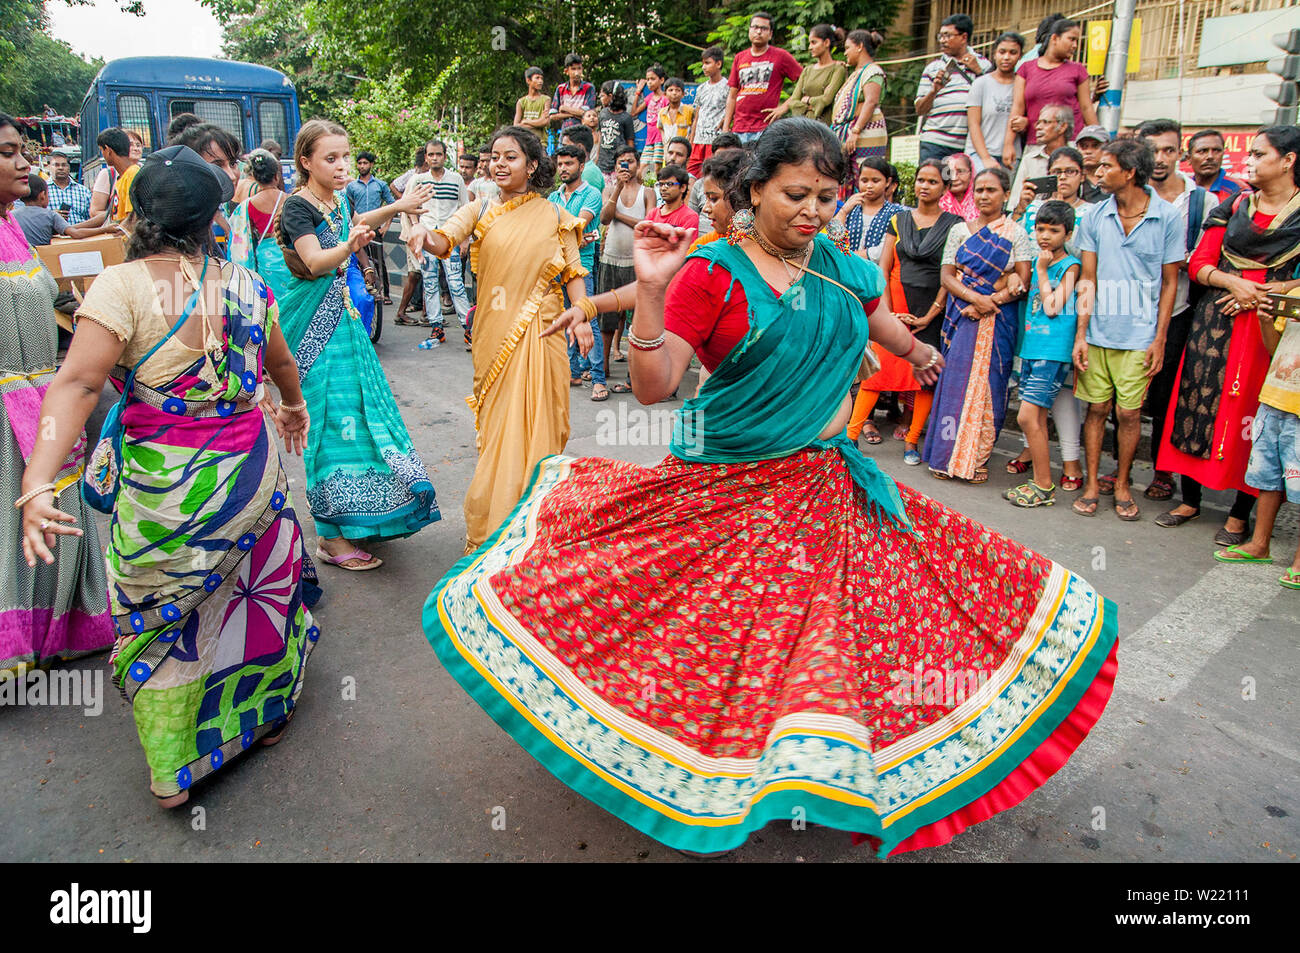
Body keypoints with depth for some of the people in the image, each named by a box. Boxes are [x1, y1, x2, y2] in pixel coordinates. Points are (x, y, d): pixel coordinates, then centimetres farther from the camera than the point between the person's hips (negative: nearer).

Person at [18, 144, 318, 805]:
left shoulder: (121, 286, -13)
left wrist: (37, 483, -27)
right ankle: (266, 711, 41)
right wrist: (294, 406, 36)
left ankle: (174, 773, 23)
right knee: (258, 584, 22)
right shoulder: (245, 286, -1)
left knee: (163, 614, 13)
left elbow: (77, 384, -23)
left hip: (163, 484, -3)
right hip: (250, 471, 3)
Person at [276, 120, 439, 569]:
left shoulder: (339, 201, 10)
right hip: (315, 323, -8)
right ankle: (331, 538, -2)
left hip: (342, 313, 8)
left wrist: (396, 207, 31)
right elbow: (315, 262, -27)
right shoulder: (297, 206, -13)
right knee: (332, 416, -9)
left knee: (359, 408, 10)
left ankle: (347, 520, 25)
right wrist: (349, 245, -45)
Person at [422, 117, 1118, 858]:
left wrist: (921, 355, 38)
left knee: (833, 643, 8)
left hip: (830, 486, 5)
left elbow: (880, 319, 26)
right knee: (718, 639, 1)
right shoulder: (713, 273, -9)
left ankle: (825, 772, 32)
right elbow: (653, 387, -17)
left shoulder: (844, 268, 6)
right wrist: (651, 291, -26)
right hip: (730, 491, -5)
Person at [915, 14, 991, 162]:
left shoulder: (983, 64, 13)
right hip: (934, 144, 0)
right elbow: (919, 110, 8)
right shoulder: (933, 67, 12)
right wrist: (934, 91, -10)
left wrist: (978, 72, 0)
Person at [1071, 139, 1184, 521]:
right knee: (1096, 407, 6)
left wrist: (1159, 339, -3)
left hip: (1139, 335, -2)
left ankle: (1122, 485, 19)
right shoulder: (1094, 216, 3)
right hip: (1098, 331, 2)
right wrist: (1081, 334, -3)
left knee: (1129, 412, 2)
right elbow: (1088, 278, 4)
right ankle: (1092, 483, 18)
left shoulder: (1168, 217, -2)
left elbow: (1169, 282, 2)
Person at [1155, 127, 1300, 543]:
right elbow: (1199, 263, 6)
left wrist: (1261, 292, -14)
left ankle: (1240, 513, 10)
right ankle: (1190, 499, 16)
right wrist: (1235, 283, -11)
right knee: (1198, 399, 3)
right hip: (1215, 317, 3)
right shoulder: (1234, 205, 10)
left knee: (1251, 413, -1)